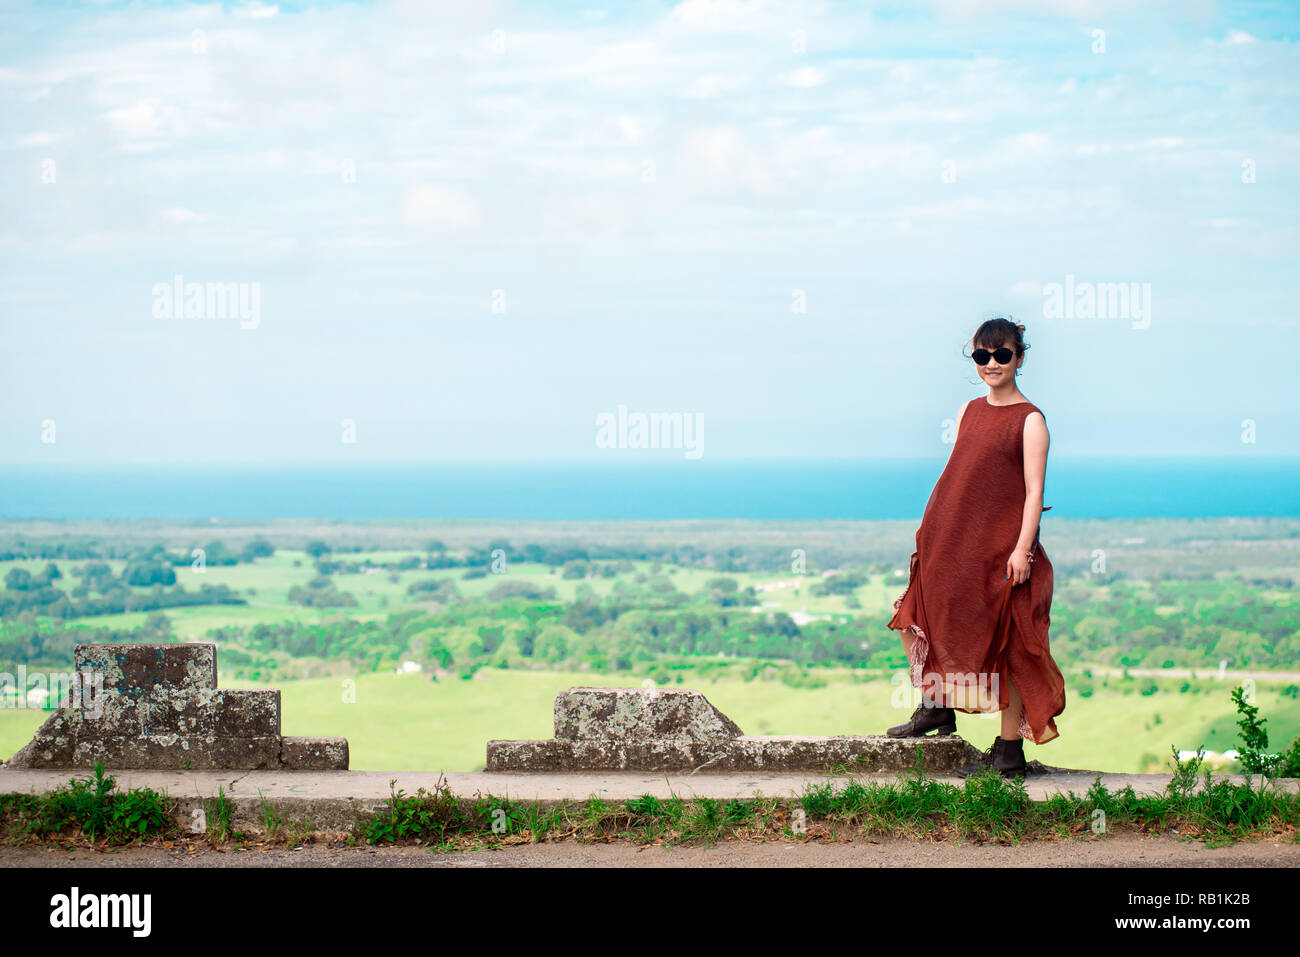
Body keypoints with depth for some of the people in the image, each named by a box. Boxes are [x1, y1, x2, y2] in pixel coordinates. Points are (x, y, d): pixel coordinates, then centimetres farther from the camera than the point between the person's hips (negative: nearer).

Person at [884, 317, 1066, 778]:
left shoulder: (1030, 420, -6)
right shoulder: (969, 411, 13)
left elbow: (1034, 490, -11)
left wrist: (1022, 549, -18)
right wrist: (932, 531, 12)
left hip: (1000, 545, -7)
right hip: (952, 541, 7)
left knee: (1004, 644, -2)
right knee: (914, 618, 11)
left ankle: (1009, 750, 4)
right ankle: (936, 706, 31)